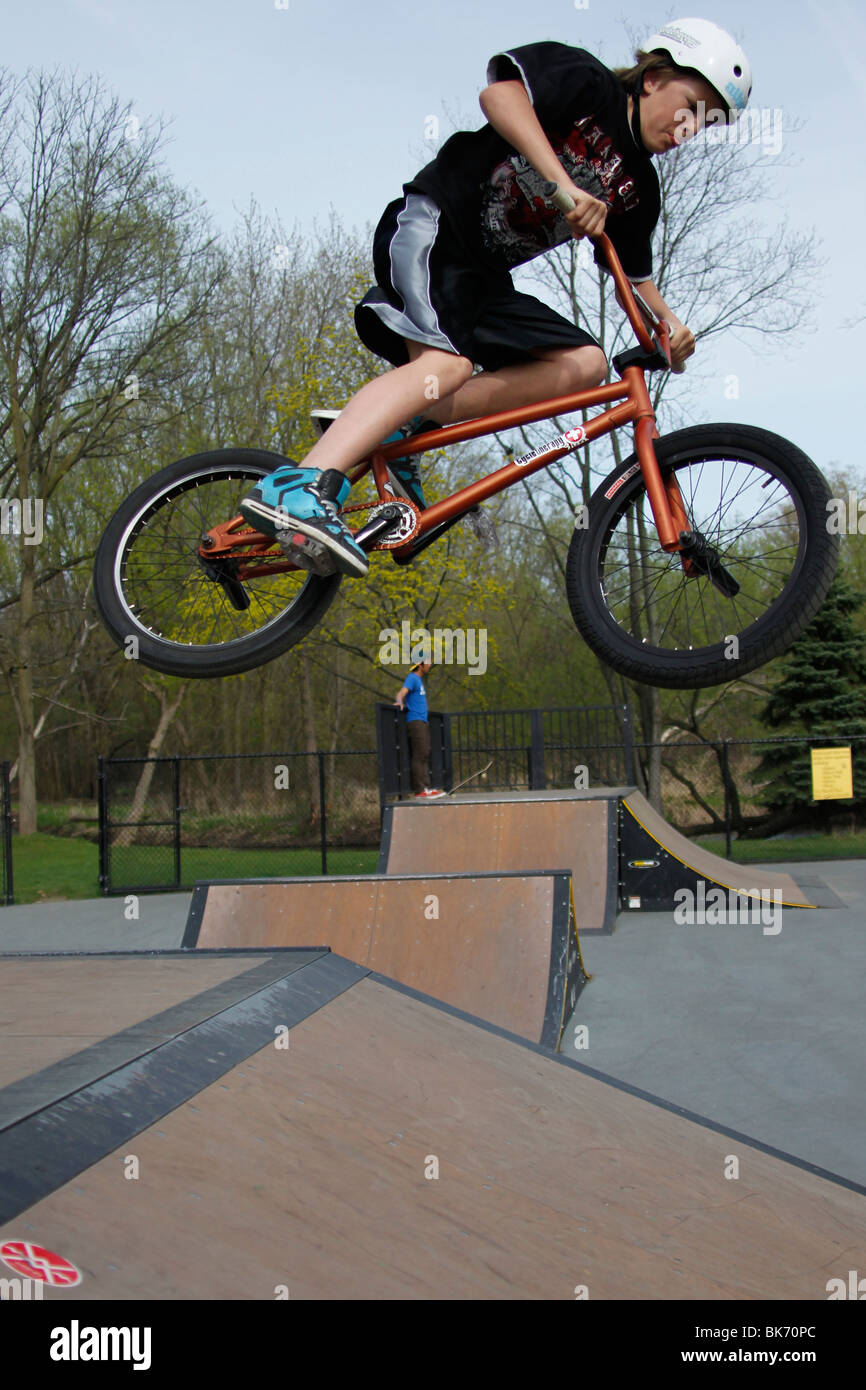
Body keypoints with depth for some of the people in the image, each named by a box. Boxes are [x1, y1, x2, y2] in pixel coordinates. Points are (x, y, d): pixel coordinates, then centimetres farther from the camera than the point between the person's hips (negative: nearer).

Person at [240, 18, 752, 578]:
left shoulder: (639, 188, 14)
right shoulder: (584, 80, -5)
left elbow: (634, 274, 17)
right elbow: (500, 91, -22)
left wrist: (668, 320, -5)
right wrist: (563, 186, -31)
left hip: (484, 279, 8)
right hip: (432, 226, -8)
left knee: (586, 363, -7)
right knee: (447, 364, -30)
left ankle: (408, 427, -12)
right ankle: (296, 487, -43)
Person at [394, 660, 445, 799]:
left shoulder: (418, 679, 20)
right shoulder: (412, 678, -7)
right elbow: (402, 692, -22)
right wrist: (400, 702, -40)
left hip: (423, 722, 10)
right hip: (415, 721, -10)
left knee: (425, 755, 7)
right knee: (419, 756, -13)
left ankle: (425, 787, 8)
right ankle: (419, 790, -15)